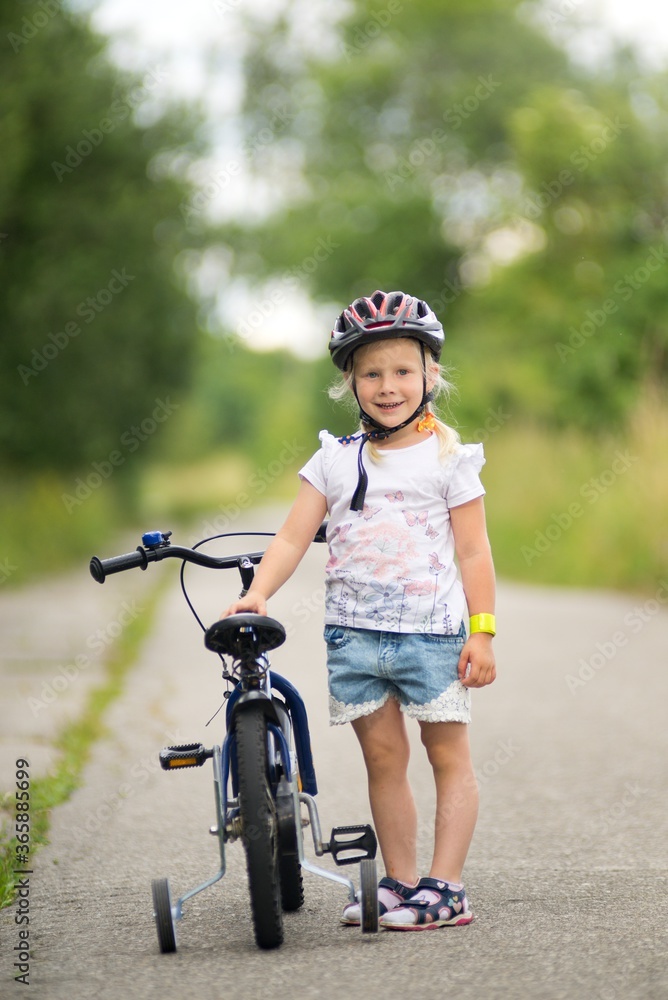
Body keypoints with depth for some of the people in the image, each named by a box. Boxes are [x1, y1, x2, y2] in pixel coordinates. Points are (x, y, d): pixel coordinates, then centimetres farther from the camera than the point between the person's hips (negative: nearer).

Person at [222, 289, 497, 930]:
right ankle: (400, 882, 15)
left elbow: (473, 551, -1)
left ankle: (445, 886, 4)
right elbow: (293, 537, 1)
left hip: (433, 631, -3)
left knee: (448, 754, 2)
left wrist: (482, 631, -8)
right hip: (354, 632, 3)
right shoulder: (334, 460, 8)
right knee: (383, 759, 7)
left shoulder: (447, 458, 1)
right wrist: (258, 592, -15)